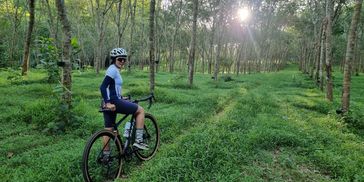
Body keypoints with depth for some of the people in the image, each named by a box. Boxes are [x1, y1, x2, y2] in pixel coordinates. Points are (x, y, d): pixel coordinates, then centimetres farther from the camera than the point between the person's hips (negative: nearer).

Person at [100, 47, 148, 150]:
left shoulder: (115, 70, 18)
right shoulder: (113, 69, -11)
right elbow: (103, 87, -21)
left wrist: (121, 98, 29)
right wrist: (108, 103, -27)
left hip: (111, 102, 10)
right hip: (113, 102, -10)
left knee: (109, 130, 12)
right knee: (140, 110, 0)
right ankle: (138, 140, -1)